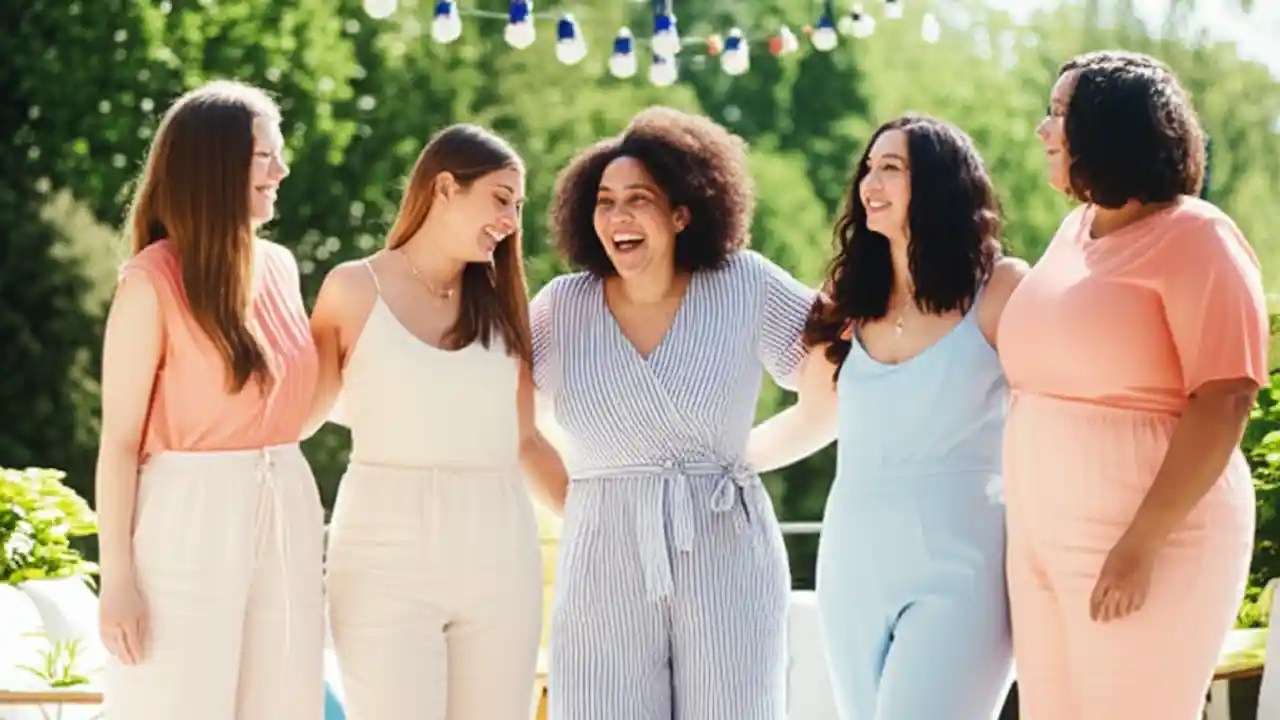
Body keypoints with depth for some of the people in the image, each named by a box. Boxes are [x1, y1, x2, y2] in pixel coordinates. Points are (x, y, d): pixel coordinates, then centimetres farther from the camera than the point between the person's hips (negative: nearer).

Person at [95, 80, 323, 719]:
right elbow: (119, 439, -10)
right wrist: (116, 577, -13)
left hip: (286, 516, 6)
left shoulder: (280, 267, 10)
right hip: (190, 520, -6)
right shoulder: (152, 281, -9)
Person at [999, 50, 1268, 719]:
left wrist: (1141, 546, -22)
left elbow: (1224, 403, -17)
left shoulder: (1193, 236, -10)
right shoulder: (1075, 231, 12)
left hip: (1150, 539, -7)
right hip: (1043, 538, 7)